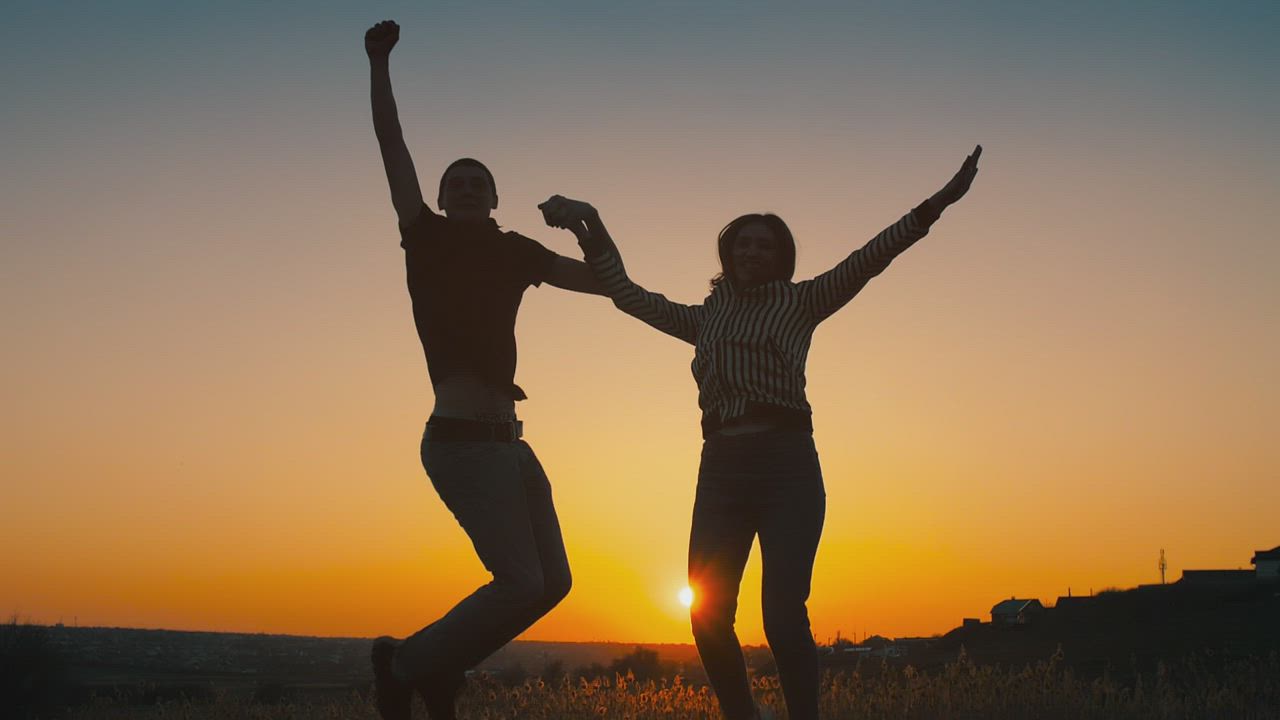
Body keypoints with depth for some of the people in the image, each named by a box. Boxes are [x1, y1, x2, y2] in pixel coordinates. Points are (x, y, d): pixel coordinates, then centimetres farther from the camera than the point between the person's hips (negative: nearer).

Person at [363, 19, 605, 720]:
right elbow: (392, 145, -1)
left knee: (551, 582, 10)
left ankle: (427, 663, 23)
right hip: (462, 442, -7)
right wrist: (379, 63, -4)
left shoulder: (515, 252, 16)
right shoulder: (427, 237, 4)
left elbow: (604, 282, 21)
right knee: (521, 583, -14)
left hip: (508, 445, 7)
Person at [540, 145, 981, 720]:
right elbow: (629, 296, 21)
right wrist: (590, 228, 15)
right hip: (721, 466, 4)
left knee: (783, 613, -15)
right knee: (708, 614, -3)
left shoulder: (801, 302, 10)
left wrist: (936, 204, -12)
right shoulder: (705, 317, 20)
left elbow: (866, 260, -1)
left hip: (786, 463, -3)